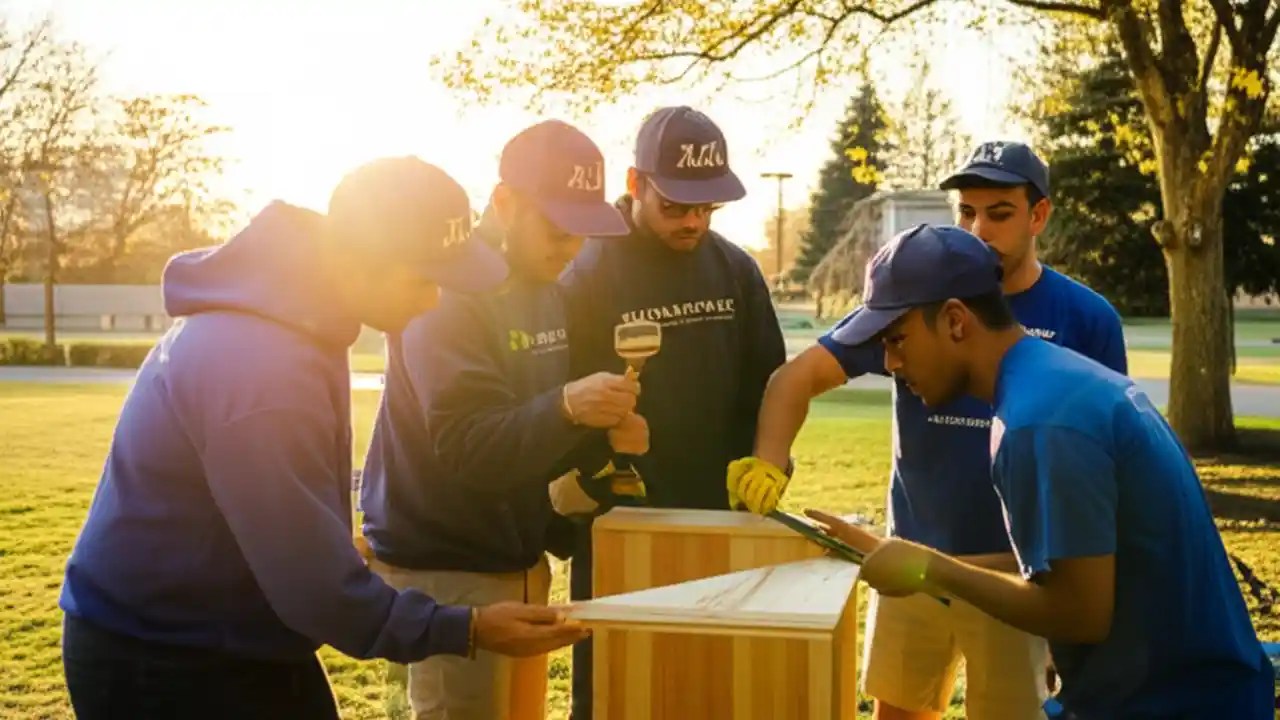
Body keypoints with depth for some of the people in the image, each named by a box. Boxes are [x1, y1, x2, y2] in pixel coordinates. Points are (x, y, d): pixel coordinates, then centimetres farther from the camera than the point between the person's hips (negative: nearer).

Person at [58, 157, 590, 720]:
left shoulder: (288, 303, -1)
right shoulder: (260, 368, -32)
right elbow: (318, 588, -28)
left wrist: (338, 549, 19)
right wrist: (466, 631, -22)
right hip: (160, 663, -9)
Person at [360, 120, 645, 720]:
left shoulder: (545, 288, 8)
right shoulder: (446, 293, -17)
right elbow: (469, 447, -26)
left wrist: (607, 429, -8)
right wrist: (567, 407, -40)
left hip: (520, 559, 8)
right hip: (443, 567, -8)